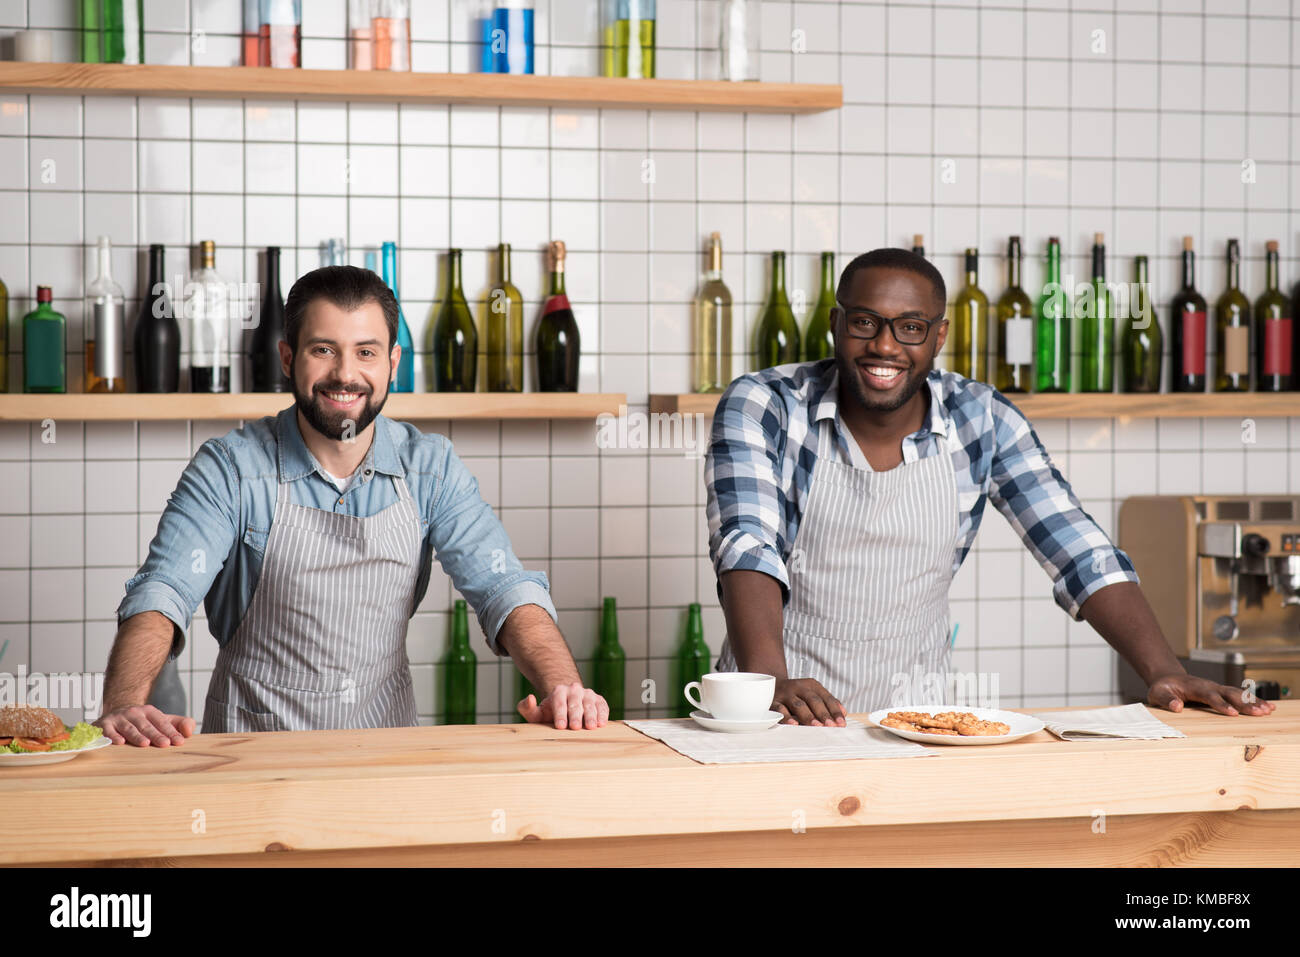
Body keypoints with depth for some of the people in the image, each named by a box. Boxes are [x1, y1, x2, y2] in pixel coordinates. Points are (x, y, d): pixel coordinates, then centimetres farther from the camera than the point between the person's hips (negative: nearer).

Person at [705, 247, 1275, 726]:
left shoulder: (982, 421, 1)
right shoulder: (762, 407, -6)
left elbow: (1079, 553, -1)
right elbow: (747, 549, -18)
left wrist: (1164, 674, -14)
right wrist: (772, 681, -35)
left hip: (915, 720, 3)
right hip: (776, 710, -3)